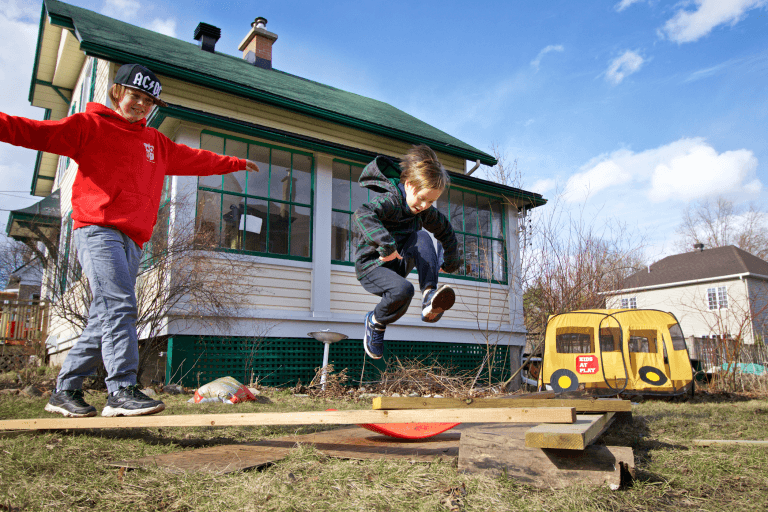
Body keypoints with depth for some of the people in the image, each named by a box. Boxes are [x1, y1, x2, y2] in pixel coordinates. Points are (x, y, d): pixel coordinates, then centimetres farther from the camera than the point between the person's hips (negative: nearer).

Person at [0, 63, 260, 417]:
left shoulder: (157, 143, 26)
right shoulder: (90, 126, 10)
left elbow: (196, 159, 35)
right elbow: (35, 132, 1)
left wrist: (236, 163, 41)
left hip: (132, 241, 6)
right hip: (98, 230, -6)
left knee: (105, 318, 4)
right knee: (119, 305, -20)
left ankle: (66, 391, 14)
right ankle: (122, 391, -21)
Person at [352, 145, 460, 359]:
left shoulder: (426, 211, -1)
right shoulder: (390, 201, -23)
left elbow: (446, 232, 18)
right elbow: (362, 215, -45)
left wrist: (450, 263, 25)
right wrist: (385, 243, -54)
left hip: (398, 265, 6)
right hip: (371, 266, -5)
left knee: (422, 236, -22)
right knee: (403, 290, -35)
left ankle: (429, 296, -27)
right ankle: (376, 322, -4)